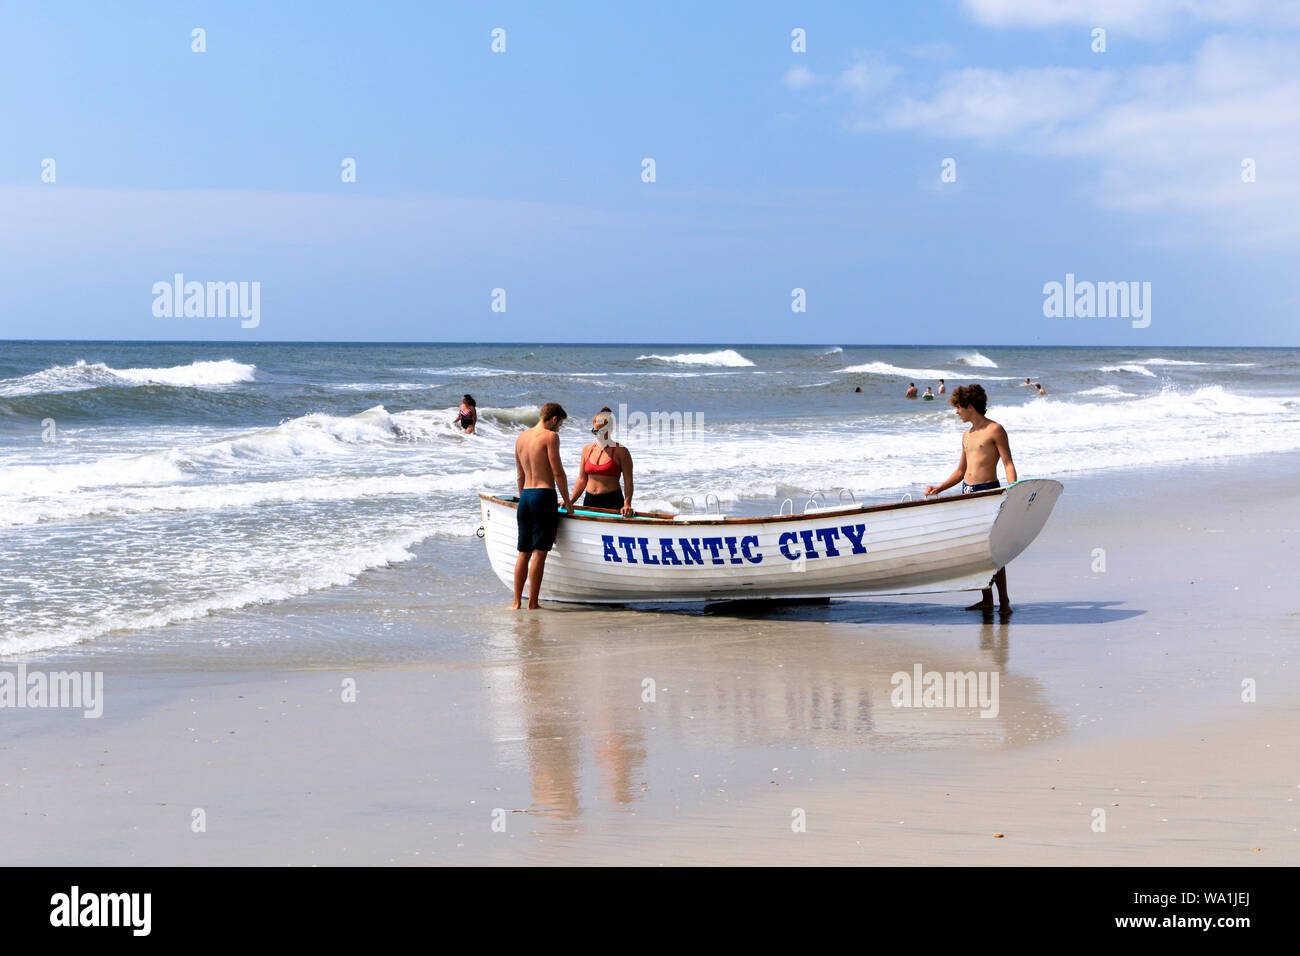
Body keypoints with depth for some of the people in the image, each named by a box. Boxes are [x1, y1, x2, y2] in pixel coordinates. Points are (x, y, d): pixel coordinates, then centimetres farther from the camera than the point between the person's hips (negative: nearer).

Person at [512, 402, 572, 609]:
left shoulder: (521, 438, 14)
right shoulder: (550, 436, -7)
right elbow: (558, 472, -10)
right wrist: (567, 500, -1)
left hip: (525, 497, 7)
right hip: (544, 495, -7)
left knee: (523, 552, 11)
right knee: (540, 552, -4)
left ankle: (516, 601, 10)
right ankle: (532, 603, -4)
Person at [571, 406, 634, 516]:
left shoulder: (621, 452, -4)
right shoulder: (587, 450, 11)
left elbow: (628, 483, -7)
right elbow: (582, 480, 15)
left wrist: (627, 505, -21)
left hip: (612, 502, -4)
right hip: (589, 501, 4)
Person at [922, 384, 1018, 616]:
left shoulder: (995, 430, -4)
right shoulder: (967, 435, 18)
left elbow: (1008, 464, -9)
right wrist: (938, 488, 14)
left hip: (988, 491, -7)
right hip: (967, 492, 8)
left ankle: (1004, 601, -6)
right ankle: (987, 599, 12)